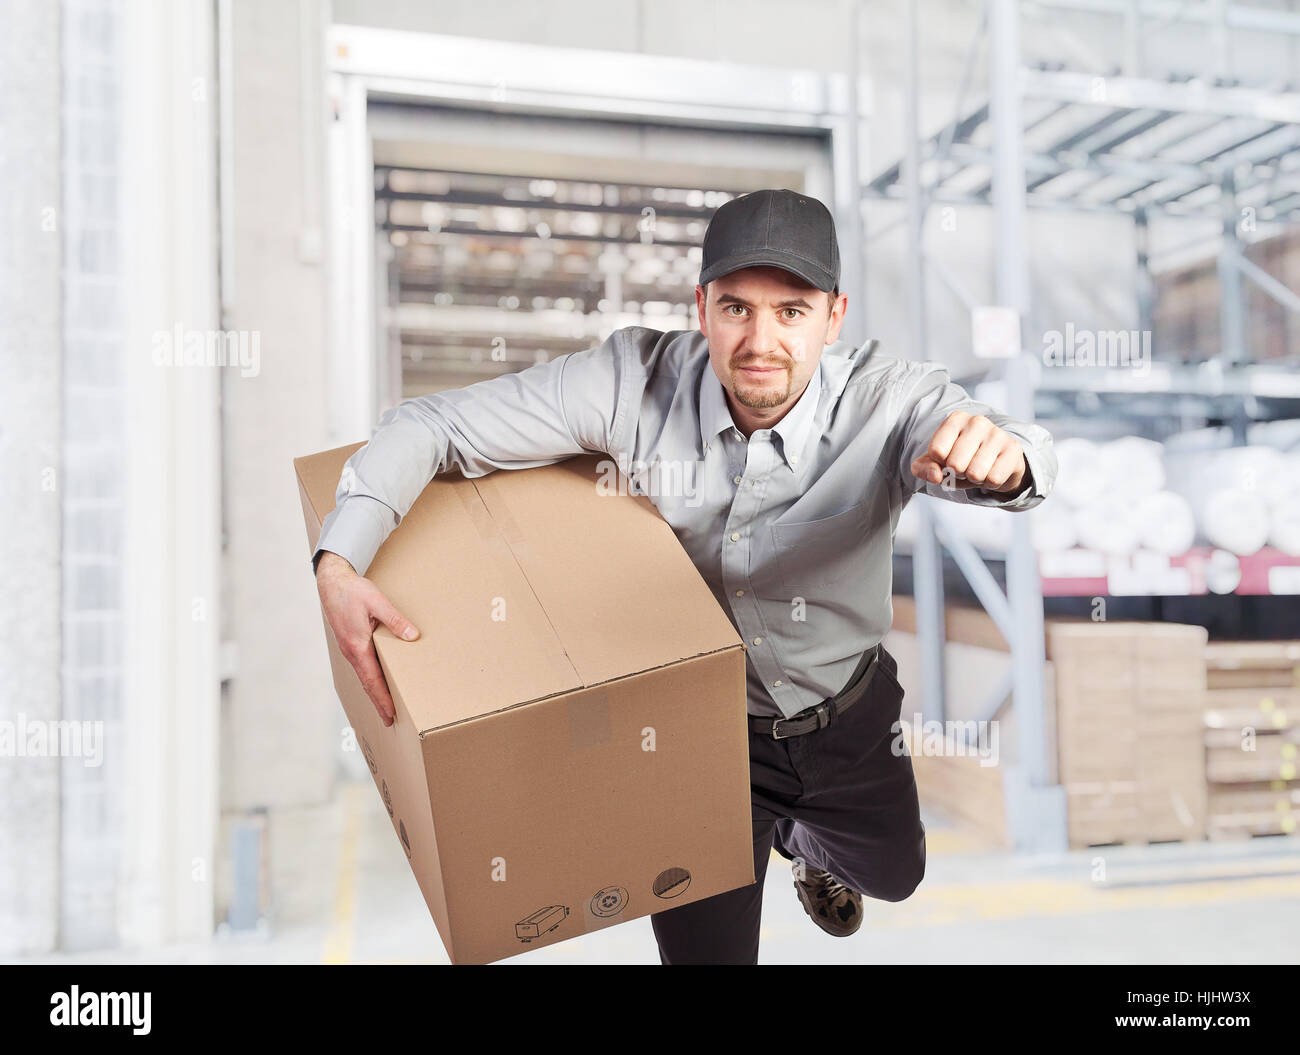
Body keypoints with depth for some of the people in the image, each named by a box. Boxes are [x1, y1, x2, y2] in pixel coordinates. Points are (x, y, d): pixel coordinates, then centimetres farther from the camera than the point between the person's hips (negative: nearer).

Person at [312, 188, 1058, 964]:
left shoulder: (889, 400, -27)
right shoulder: (636, 382, -27)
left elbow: (1026, 460, -45)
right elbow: (433, 426, -21)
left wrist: (1000, 454, -70)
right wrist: (338, 564, -33)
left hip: (849, 713, 3)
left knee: (893, 875, 33)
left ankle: (803, 840, 68)